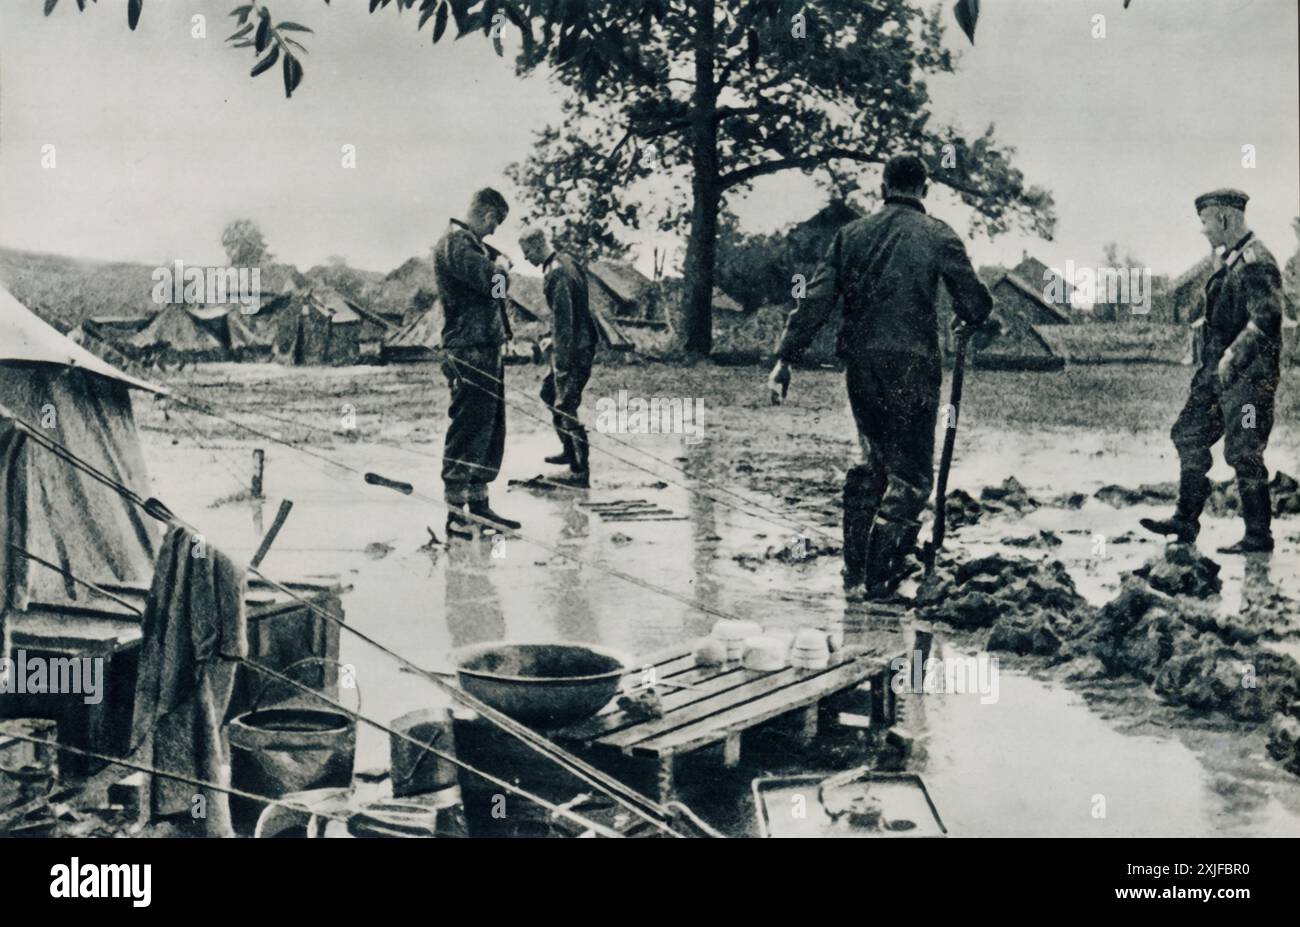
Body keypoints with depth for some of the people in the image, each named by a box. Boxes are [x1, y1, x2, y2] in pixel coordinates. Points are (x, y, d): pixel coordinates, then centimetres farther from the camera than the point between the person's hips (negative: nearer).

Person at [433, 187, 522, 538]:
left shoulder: (471, 244, 22)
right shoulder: (455, 242, -11)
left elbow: (494, 283, 25)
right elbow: (491, 280, -23)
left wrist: (498, 262, 8)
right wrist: (500, 265, -3)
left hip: (488, 349, 11)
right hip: (469, 352, -11)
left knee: (489, 430, 14)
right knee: (469, 431, -9)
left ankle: (478, 505, 21)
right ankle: (457, 513, -6)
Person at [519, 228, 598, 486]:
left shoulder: (556, 274, -21)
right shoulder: (567, 262, 10)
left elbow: (562, 320, -24)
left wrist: (561, 366, -24)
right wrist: (554, 340, 27)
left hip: (574, 349, -10)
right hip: (583, 342, 10)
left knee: (565, 406, -5)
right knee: (549, 393, 23)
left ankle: (581, 471, 0)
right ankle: (570, 451, 32)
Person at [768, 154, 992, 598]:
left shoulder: (851, 233, 9)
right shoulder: (938, 236, 0)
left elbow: (816, 300, 1)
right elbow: (977, 303, -1)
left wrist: (784, 357, -1)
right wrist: (965, 318, 22)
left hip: (859, 365, 5)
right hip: (911, 366, -5)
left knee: (873, 462, 20)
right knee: (910, 476, 5)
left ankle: (855, 572, 21)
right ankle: (877, 577, 0)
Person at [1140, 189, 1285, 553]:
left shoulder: (1256, 262, -16)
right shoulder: (1227, 259, 14)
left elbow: (1265, 319, -23)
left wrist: (1232, 359, -26)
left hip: (1248, 375, -10)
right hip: (1218, 370, 10)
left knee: (1243, 454, -5)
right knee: (1189, 435, 11)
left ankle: (1259, 535, 5)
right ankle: (1186, 520, 18)